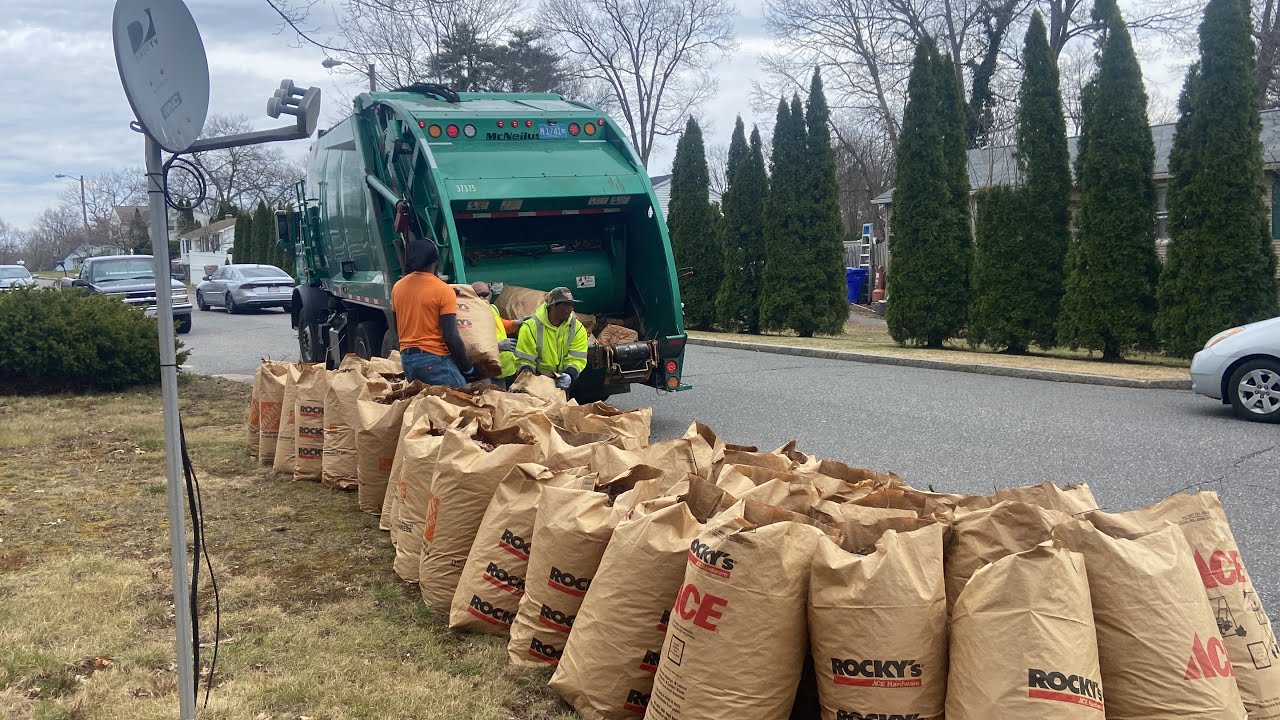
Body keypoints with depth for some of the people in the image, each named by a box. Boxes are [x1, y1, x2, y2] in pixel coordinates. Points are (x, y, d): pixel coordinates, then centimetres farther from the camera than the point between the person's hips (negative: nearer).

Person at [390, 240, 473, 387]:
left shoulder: (398, 287, 7)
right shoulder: (443, 290, -12)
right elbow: (451, 336, -15)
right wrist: (466, 367, -5)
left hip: (406, 358, 7)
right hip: (434, 359, -7)